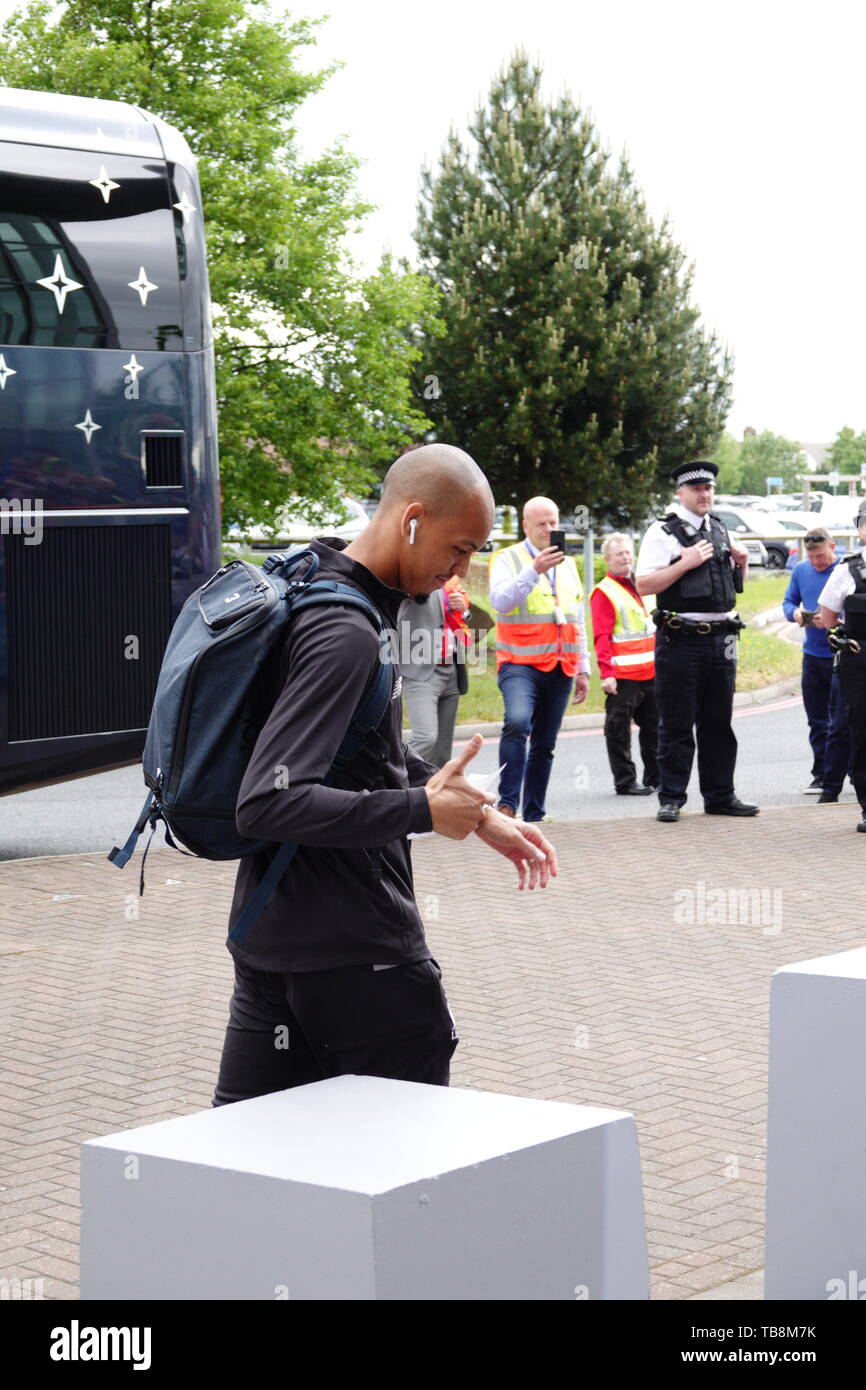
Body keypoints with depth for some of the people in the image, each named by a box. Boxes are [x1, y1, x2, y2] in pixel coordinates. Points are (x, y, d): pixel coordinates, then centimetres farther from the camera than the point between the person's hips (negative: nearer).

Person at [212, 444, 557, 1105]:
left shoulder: (319, 588, 11)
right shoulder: (344, 635, -22)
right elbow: (267, 804, -29)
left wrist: (480, 815, 16)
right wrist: (423, 811, -24)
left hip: (271, 932, 10)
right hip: (355, 950, -10)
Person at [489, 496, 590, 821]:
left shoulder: (567, 563, 18)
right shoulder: (507, 559, 0)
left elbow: (578, 621, 23)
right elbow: (500, 601, -18)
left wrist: (583, 669, 20)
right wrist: (534, 570, -28)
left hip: (561, 668, 6)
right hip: (520, 664, -6)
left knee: (545, 744, 7)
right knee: (517, 722, -29)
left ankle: (534, 814, 14)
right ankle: (507, 802, -26)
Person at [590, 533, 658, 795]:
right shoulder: (604, 592, -7)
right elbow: (602, 637, -14)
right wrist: (606, 673, -21)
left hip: (650, 673, 8)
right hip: (623, 675, -8)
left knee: (654, 727, 13)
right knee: (619, 731, -3)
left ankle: (656, 777, 22)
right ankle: (625, 781, 2)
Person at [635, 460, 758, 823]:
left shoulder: (720, 531, 16)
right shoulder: (663, 532, -3)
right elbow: (644, 585, -11)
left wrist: (741, 564, 7)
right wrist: (685, 563, -16)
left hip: (721, 637, 6)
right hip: (681, 640, -6)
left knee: (718, 723, 11)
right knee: (676, 725, -1)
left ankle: (720, 796, 18)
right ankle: (671, 799, 6)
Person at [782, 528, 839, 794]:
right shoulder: (800, 571, 7)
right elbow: (788, 601, 14)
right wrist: (795, 613, -9)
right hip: (813, 655, 5)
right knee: (817, 720, 10)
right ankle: (821, 775, 19)